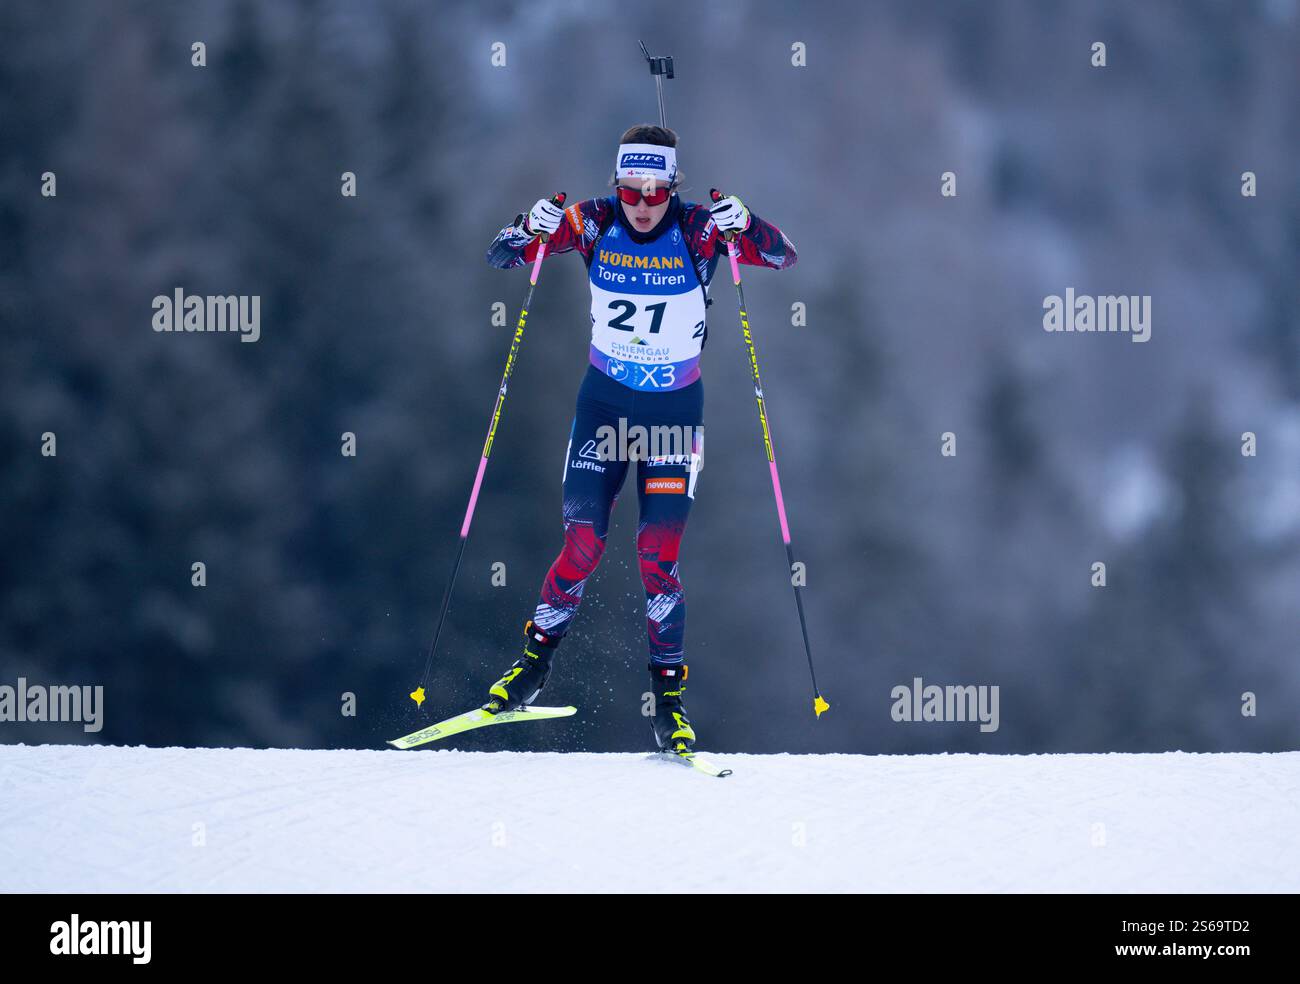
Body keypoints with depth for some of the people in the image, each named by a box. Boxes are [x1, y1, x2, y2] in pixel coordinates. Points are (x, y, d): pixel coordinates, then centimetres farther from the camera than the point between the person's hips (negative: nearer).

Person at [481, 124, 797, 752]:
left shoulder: (697, 229, -12)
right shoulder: (592, 225, -9)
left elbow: (783, 256, -17)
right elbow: (501, 258, -7)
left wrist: (742, 226, -38)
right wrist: (530, 229, -30)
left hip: (675, 409, -1)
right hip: (604, 399, 1)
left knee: (659, 553, -7)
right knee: (583, 545, -5)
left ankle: (668, 699, 3)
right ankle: (536, 659, 16)